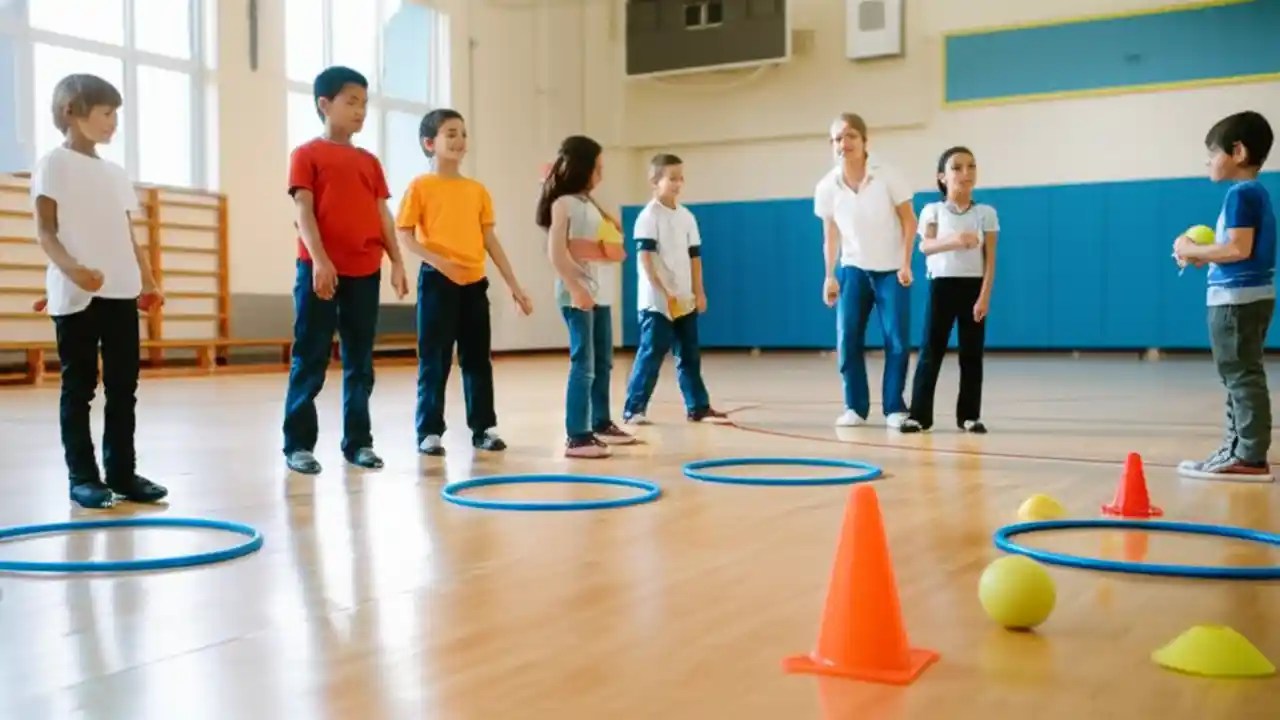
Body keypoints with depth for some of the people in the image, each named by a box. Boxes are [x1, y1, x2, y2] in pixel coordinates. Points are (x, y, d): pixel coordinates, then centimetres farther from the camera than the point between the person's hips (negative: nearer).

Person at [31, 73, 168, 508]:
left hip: (122, 292, 6)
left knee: (123, 386, 7)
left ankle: (122, 472, 14)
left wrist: (148, 282, 11)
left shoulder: (115, 173, 18)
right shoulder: (54, 164, 0)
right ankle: (82, 476, 5)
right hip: (76, 294, -6)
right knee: (79, 386, -1)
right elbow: (45, 231, -7)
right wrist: (73, 268, -24)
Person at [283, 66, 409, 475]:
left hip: (365, 272, 5)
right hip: (321, 270, -5)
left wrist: (396, 261, 5)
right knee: (310, 360, -1)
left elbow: (381, 215, 14)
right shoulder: (307, 155, 1)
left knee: (360, 362, 8)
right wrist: (319, 260, -19)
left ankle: (358, 441, 14)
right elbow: (304, 211, -7)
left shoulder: (369, 162, 16)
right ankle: (298, 444, 5)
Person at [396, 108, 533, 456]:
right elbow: (405, 235, -7)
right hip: (437, 282, -4)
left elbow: (490, 241, 12)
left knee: (478, 359, 9)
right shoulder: (421, 186, -2)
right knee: (435, 360, 0)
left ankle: (484, 428, 17)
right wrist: (440, 262, -21)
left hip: (475, 282, 4)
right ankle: (429, 431, 8)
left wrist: (514, 285, 9)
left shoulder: (477, 190, 11)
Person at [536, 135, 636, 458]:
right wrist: (576, 289, -22)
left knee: (603, 363, 17)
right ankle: (577, 437, -9)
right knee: (583, 365, -12)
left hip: (599, 291, 9)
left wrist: (614, 232, 8)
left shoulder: (590, 205, 17)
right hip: (576, 293, -9)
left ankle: (601, 424, 31)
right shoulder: (563, 203, -7)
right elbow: (556, 252, -17)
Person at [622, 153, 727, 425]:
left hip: (685, 300, 7)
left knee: (690, 355, 11)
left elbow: (694, 256, 15)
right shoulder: (649, 216, -8)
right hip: (657, 301, -7)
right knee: (651, 355, -7)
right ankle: (633, 410, -1)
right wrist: (664, 293, -19)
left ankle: (698, 407, 18)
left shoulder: (687, 216, 12)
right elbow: (645, 258, -14)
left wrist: (699, 292, 8)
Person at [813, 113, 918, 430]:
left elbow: (908, 221, -6)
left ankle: (895, 409, 6)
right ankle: (855, 407, 7)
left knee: (897, 340, -6)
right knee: (847, 339, -4)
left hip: (891, 270, -2)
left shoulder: (887, 176, -13)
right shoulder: (826, 187, -7)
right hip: (853, 269, 2)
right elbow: (831, 236, 2)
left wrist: (905, 264, -12)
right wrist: (830, 276, -2)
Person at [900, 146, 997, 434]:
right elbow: (925, 246, -16)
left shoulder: (986, 213, 4)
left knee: (971, 355, 4)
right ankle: (919, 414, 1)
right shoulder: (932, 211, 1)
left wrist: (985, 296, -9)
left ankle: (969, 415, 13)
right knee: (930, 352, -3)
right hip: (942, 285, -1)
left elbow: (990, 259, 0)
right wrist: (955, 240, -35)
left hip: (973, 286, 1)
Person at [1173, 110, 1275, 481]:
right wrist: (1202, 257, 11)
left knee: (1242, 375, -8)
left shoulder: (1240, 193, -14)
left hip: (1237, 298, -11)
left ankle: (1251, 458, -6)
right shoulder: (1257, 192, 17)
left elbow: (1239, 249, -23)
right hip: (1249, 294, 11)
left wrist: (1193, 250, -12)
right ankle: (1238, 449, 23)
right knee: (1239, 375, 15)